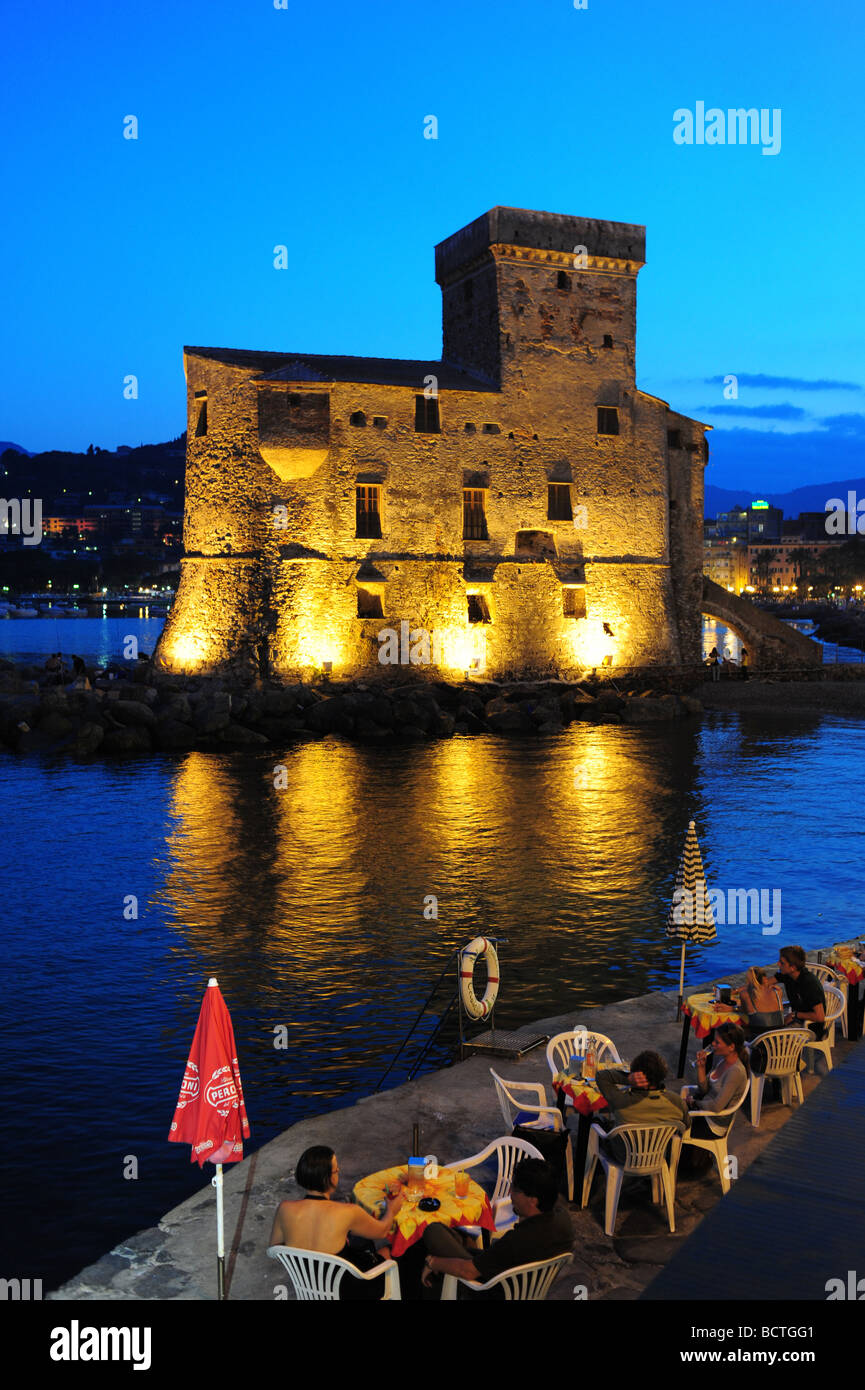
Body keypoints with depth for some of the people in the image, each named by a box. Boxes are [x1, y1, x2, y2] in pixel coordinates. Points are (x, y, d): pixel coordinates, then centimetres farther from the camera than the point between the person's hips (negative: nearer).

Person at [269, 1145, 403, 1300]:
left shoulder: (284, 1209, -21)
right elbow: (381, 1231, -7)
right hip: (344, 1292, -4)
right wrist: (391, 1211, 15)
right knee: (386, 1252, 27)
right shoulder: (347, 1213, -29)